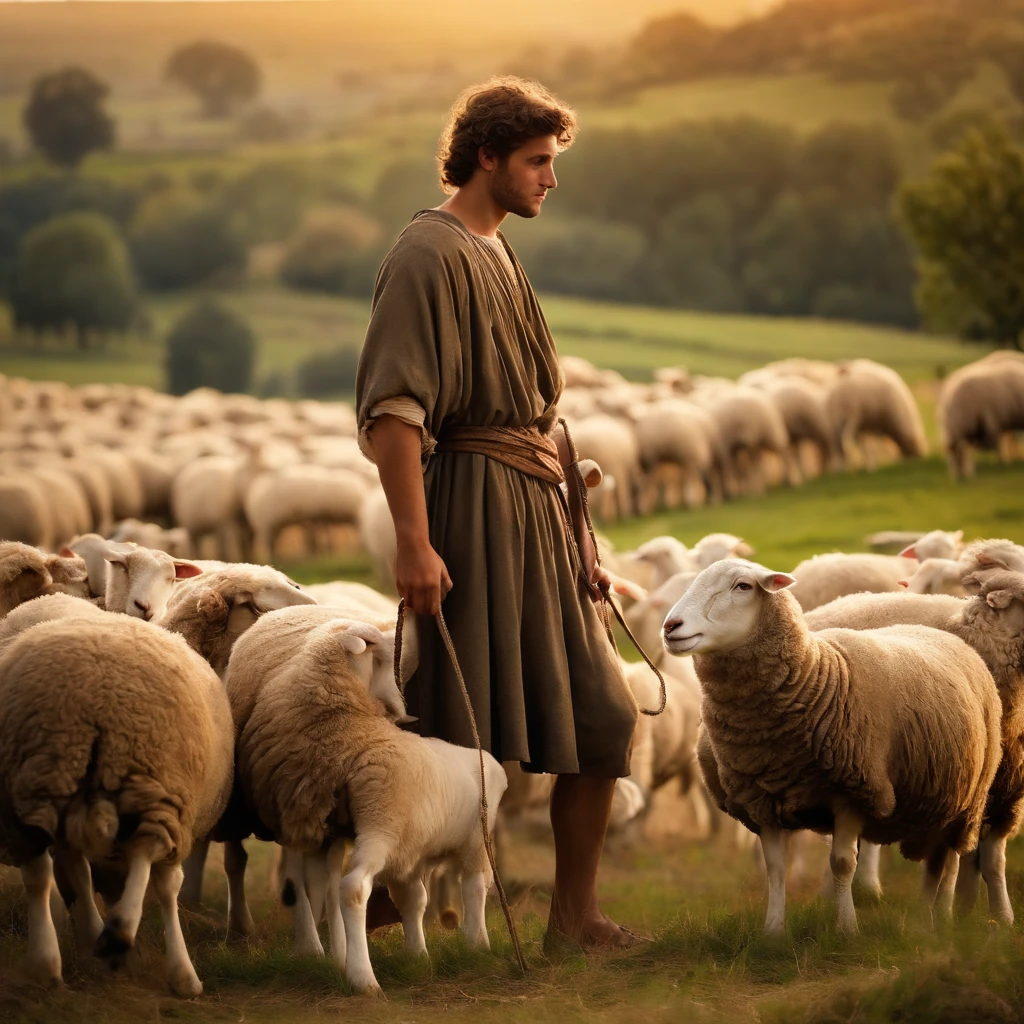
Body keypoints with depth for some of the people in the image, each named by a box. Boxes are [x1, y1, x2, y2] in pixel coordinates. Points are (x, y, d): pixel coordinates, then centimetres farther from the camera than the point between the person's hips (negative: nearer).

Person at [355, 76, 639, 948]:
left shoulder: (497, 252, 18)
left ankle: (574, 913, 17)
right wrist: (412, 542, -27)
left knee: (601, 713, 9)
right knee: (466, 735, -6)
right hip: (474, 508, -9)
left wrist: (574, 526, 20)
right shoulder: (431, 254, -11)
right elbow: (393, 408, -20)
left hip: (540, 508, 9)